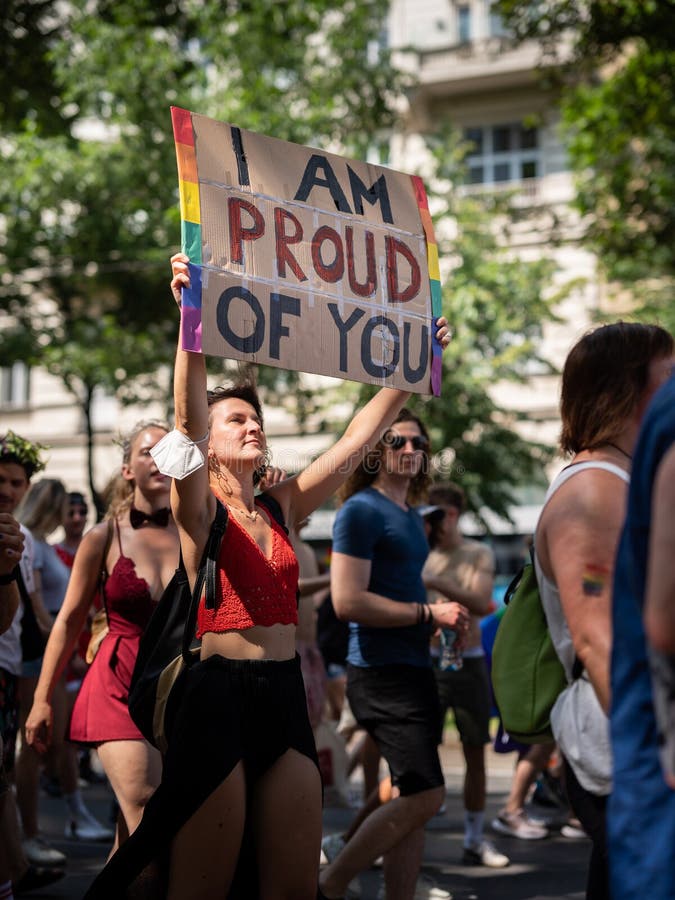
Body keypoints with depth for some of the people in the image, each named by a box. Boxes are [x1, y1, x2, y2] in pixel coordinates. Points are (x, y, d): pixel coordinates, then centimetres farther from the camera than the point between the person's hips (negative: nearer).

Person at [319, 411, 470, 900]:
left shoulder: (411, 516, 17)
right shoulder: (361, 510, -10)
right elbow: (348, 601, -19)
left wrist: (446, 617, 9)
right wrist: (429, 613, -15)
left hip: (415, 669, 9)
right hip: (382, 673, -9)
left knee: (411, 800, 10)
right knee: (426, 794, -13)